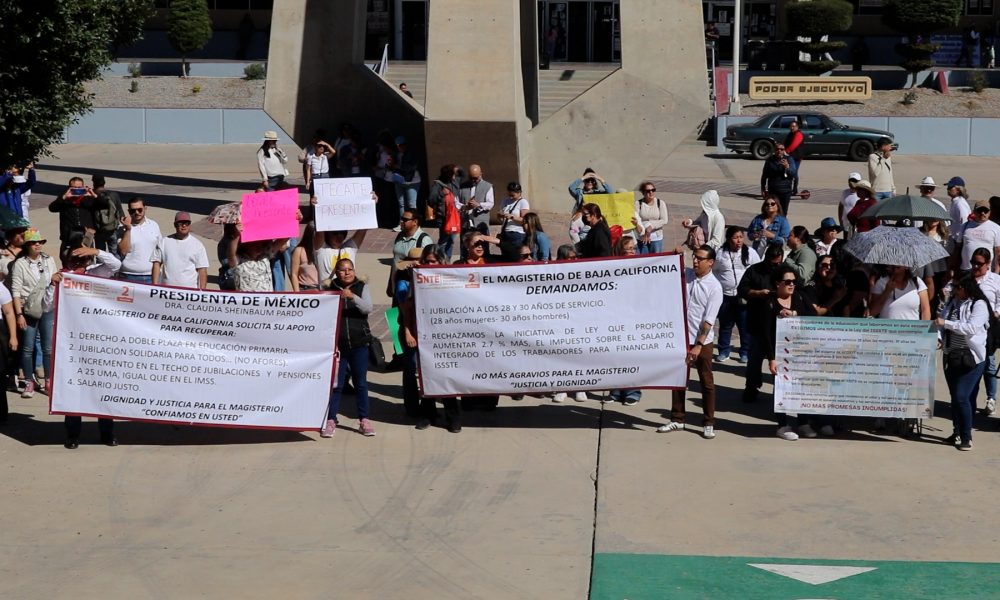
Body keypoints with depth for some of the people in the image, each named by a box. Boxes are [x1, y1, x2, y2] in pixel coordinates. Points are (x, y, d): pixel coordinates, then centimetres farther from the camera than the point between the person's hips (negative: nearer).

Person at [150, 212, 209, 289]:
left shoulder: (197, 245, 6)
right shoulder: (164, 242, 11)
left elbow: (202, 270, 2)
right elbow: (156, 264, 9)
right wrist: (155, 286, -1)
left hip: (190, 290, -2)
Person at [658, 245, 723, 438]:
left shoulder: (714, 287, -12)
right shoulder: (685, 275, 2)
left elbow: (708, 320, -15)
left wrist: (698, 345, -19)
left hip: (702, 341, -5)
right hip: (682, 337, 5)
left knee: (706, 382, 5)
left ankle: (709, 424, 12)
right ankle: (677, 419, 23)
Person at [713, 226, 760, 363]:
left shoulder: (750, 253, -1)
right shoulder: (720, 254, 1)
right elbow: (713, 271, 11)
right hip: (725, 295, 1)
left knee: (745, 326, 4)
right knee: (725, 325, 10)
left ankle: (746, 352, 14)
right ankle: (724, 352, 22)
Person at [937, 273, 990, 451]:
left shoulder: (979, 305, -11)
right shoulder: (952, 302, 9)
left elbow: (972, 327, -23)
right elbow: (941, 321, 8)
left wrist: (946, 323, -24)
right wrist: (938, 336, -12)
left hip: (971, 357, -7)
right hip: (951, 356, 7)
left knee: (961, 396, -13)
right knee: (954, 396, 13)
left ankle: (966, 437, -5)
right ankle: (957, 432, 26)